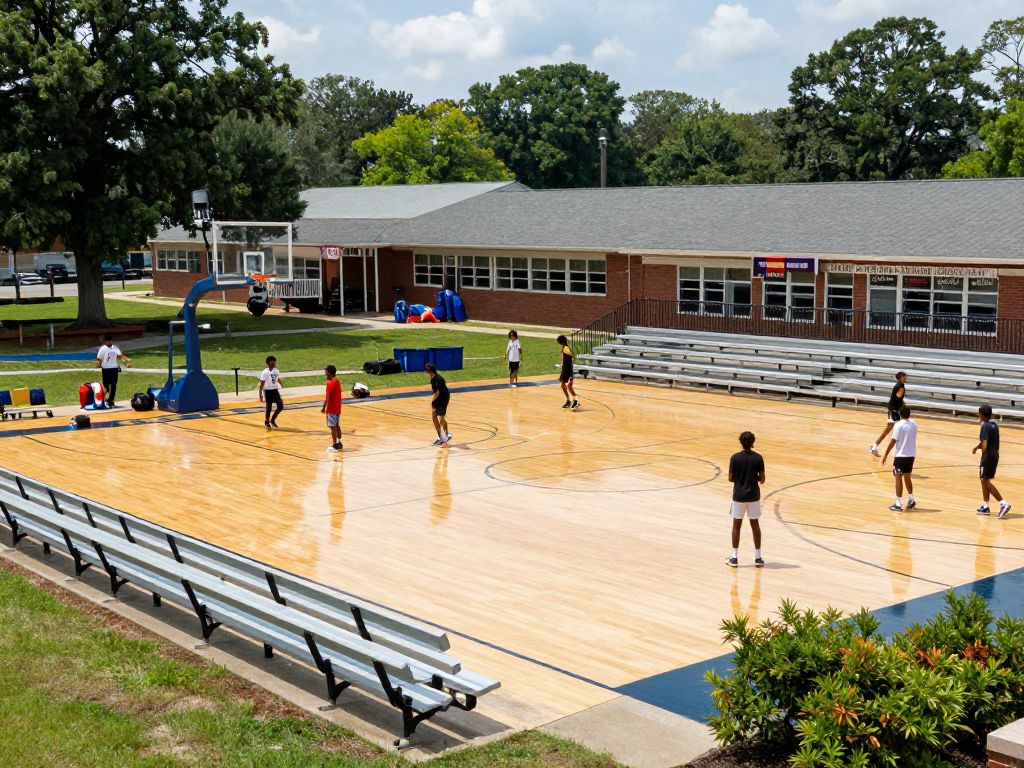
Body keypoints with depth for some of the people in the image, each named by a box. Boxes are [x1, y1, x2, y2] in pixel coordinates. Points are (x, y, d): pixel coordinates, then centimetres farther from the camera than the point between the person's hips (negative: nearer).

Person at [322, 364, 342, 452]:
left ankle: (335, 446, -3)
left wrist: (324, 408, -17)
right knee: (337, 425, 16)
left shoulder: (330, 383, -19)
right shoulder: (338, 381, 8)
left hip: (332, 408, -9)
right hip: (338, 407, 9)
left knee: (333, 426, -5)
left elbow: (327, 397, -21)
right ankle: (339, 443, 23)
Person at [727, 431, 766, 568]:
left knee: (736, 526, 7)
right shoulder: (758, 458, -6)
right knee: (755, 525, 10)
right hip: (753, 495, 1)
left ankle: (734, 558, 9)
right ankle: (758, 558, 13)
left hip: (739, 496, -1)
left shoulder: (735, 458, -11)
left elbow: (731, 478, -8)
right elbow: (762, 479, -5)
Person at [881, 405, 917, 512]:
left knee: (898, 478, 0)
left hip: (901, 455, -6)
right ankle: (911, 500, 23)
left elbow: (893, 441, -15)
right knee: (907, 477, 21)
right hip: (912, 455, 6)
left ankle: (898, 504, 0)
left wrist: (885, 455, -9)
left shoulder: (899, 425, -15)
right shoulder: (914, 424, 3)